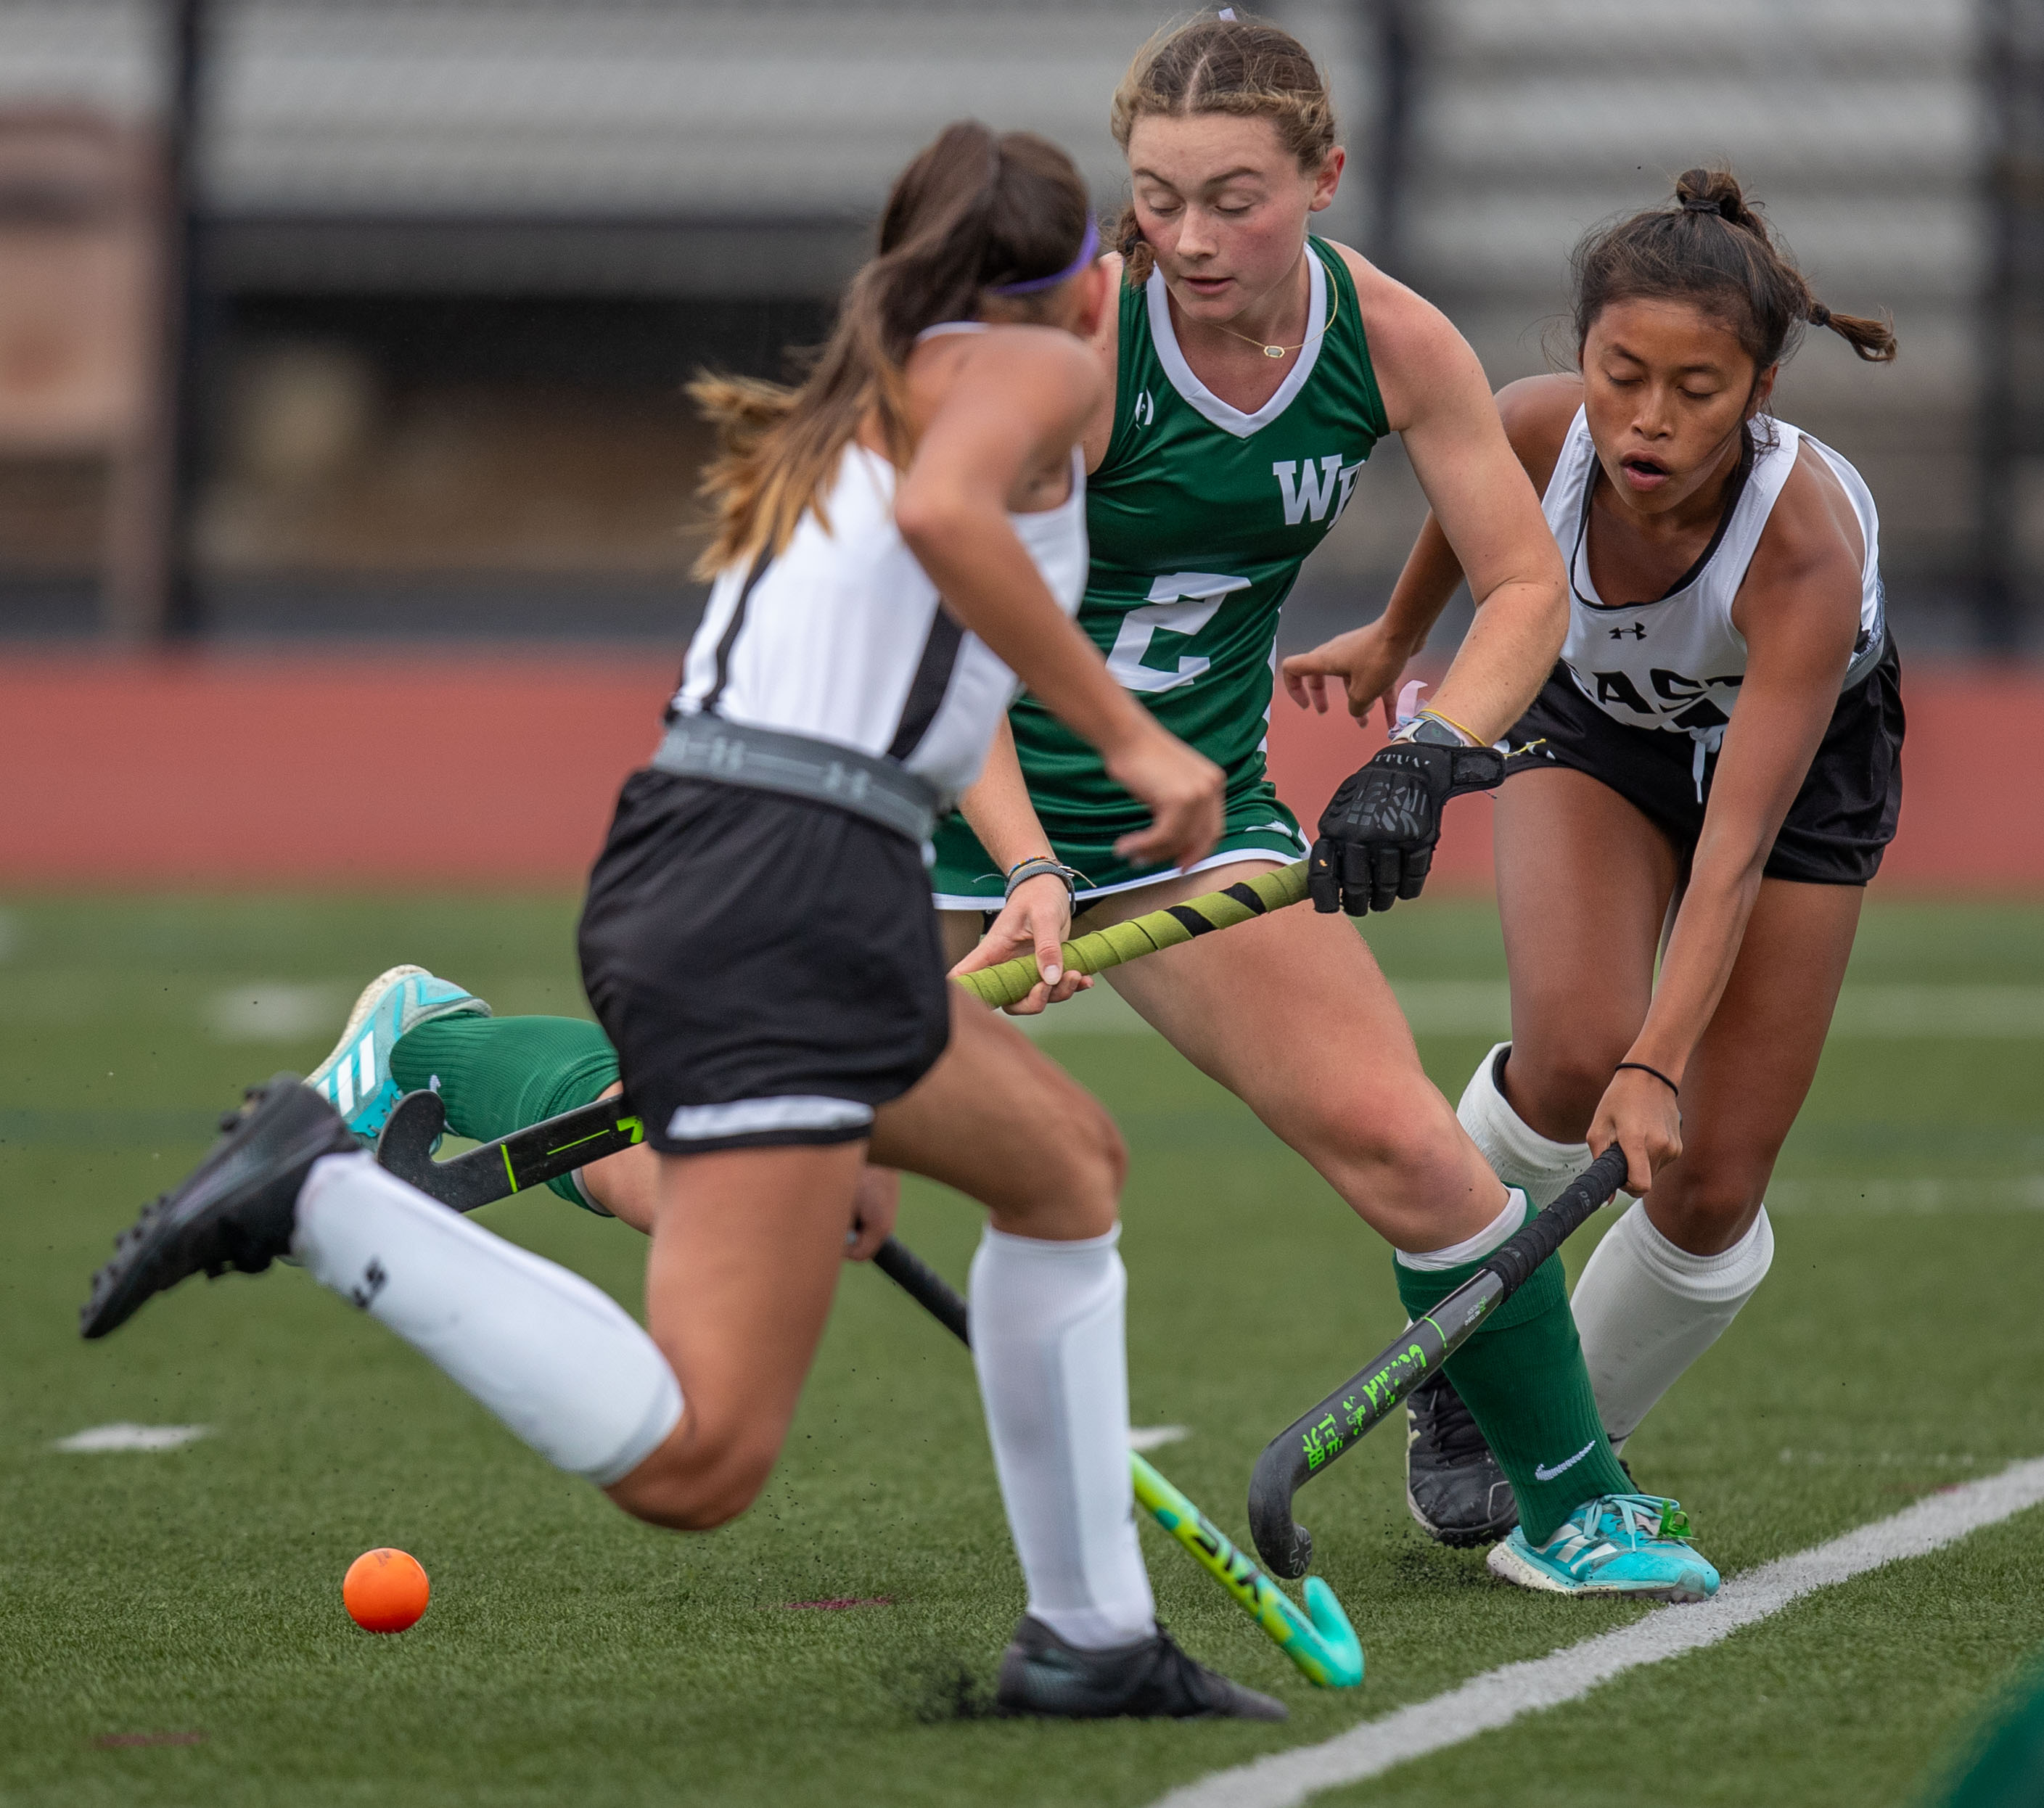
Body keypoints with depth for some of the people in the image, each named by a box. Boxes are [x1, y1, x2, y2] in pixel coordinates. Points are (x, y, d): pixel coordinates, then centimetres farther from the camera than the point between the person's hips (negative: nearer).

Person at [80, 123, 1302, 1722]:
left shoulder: (847, 419, 27)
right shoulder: (1040, 371, 3)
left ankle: (1091, 1639, 31)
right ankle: (318, 1192, -19)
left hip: (683, 872, 10)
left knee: (1066, 1162, 28)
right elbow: (941, 511, -21)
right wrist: (1130, 736, -17)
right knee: (689, 1463, -17)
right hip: (793, 909, -10)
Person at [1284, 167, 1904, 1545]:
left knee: (1708, 1191, -6)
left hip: (1800, 752, -2)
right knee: (1572, 1053, -25)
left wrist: (1660, 1065, -51)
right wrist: (1397, 635, 16)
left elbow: (1737, 843, -42)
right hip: (1593, 720, 2)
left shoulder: (1808, 537, -40)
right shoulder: (1536, 431, -30)